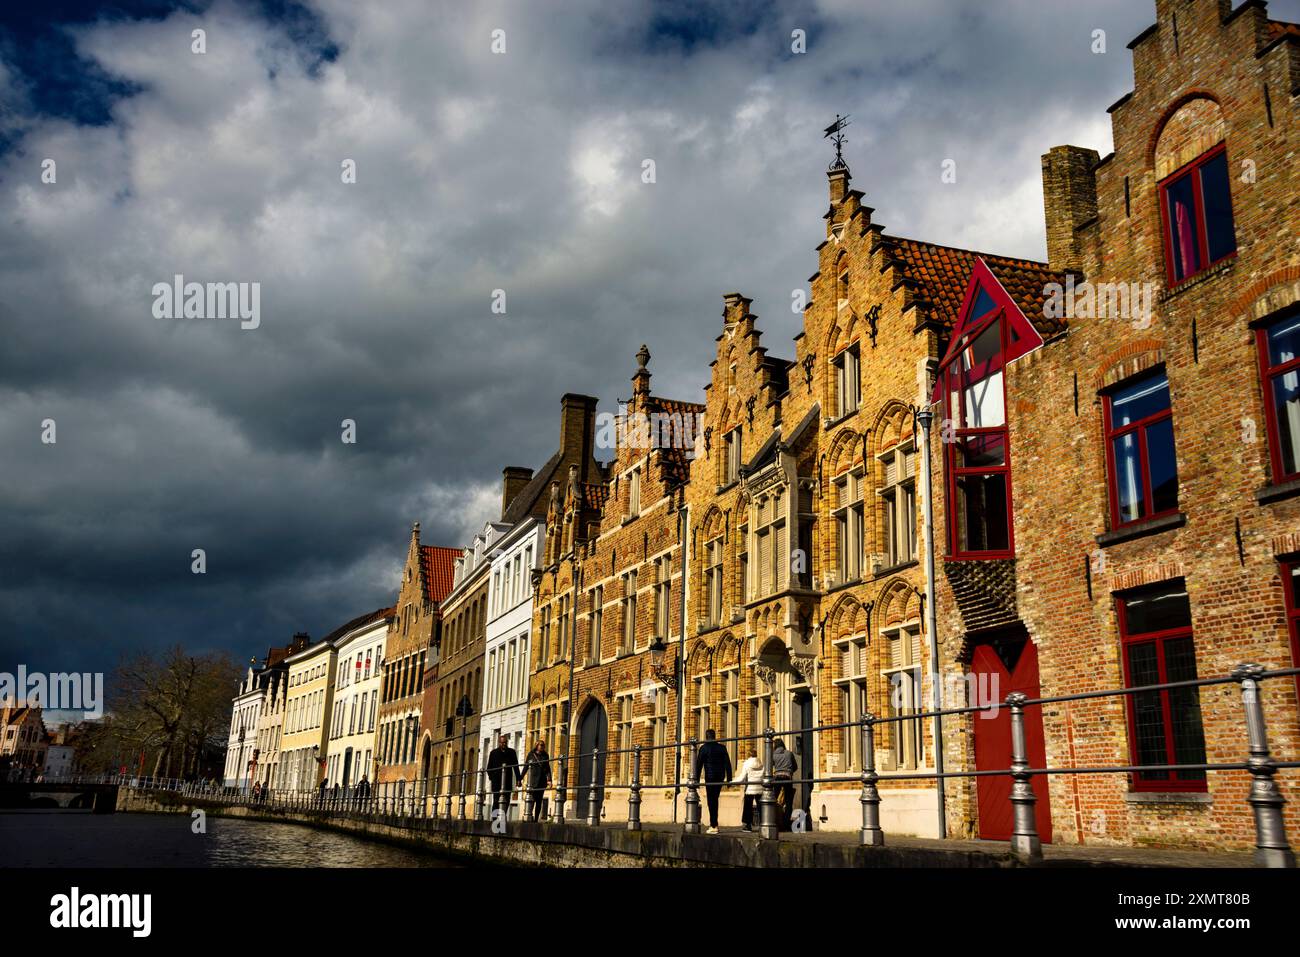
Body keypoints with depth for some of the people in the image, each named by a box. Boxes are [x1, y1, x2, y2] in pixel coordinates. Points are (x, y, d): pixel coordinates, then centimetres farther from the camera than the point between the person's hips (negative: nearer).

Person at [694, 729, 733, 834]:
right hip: (720, 777, 4)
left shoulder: (704, 748, -4)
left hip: (710, 777, -4)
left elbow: (699, 764, -5)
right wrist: (729, 779, 7)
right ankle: (713, 823, 18)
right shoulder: (722, 748, 5)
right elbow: (727, 763, 3)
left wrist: (697, 780, -1)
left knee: (711, 801, -1)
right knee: (714, 799, 17)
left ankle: (714, 826, -4)